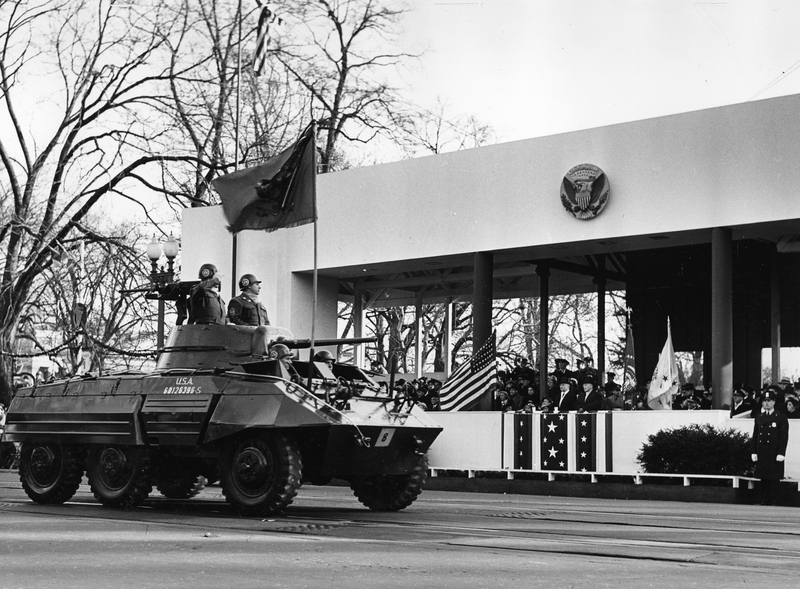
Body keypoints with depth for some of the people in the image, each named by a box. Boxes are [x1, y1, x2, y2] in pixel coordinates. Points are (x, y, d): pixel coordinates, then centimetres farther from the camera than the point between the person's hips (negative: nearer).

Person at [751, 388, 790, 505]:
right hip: (761, 455, 4)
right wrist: (753, 452, 5)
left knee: (773, 481, -4)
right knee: (763, 481, 6)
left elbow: (784, 437, -6)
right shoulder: (759, 418, 14)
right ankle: (764, 502, 11)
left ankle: (773, 503, -1)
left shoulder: (781, 418, 0)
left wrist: (781, 453, -13)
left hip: (774, 455, -4)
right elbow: (755, 436, 14)